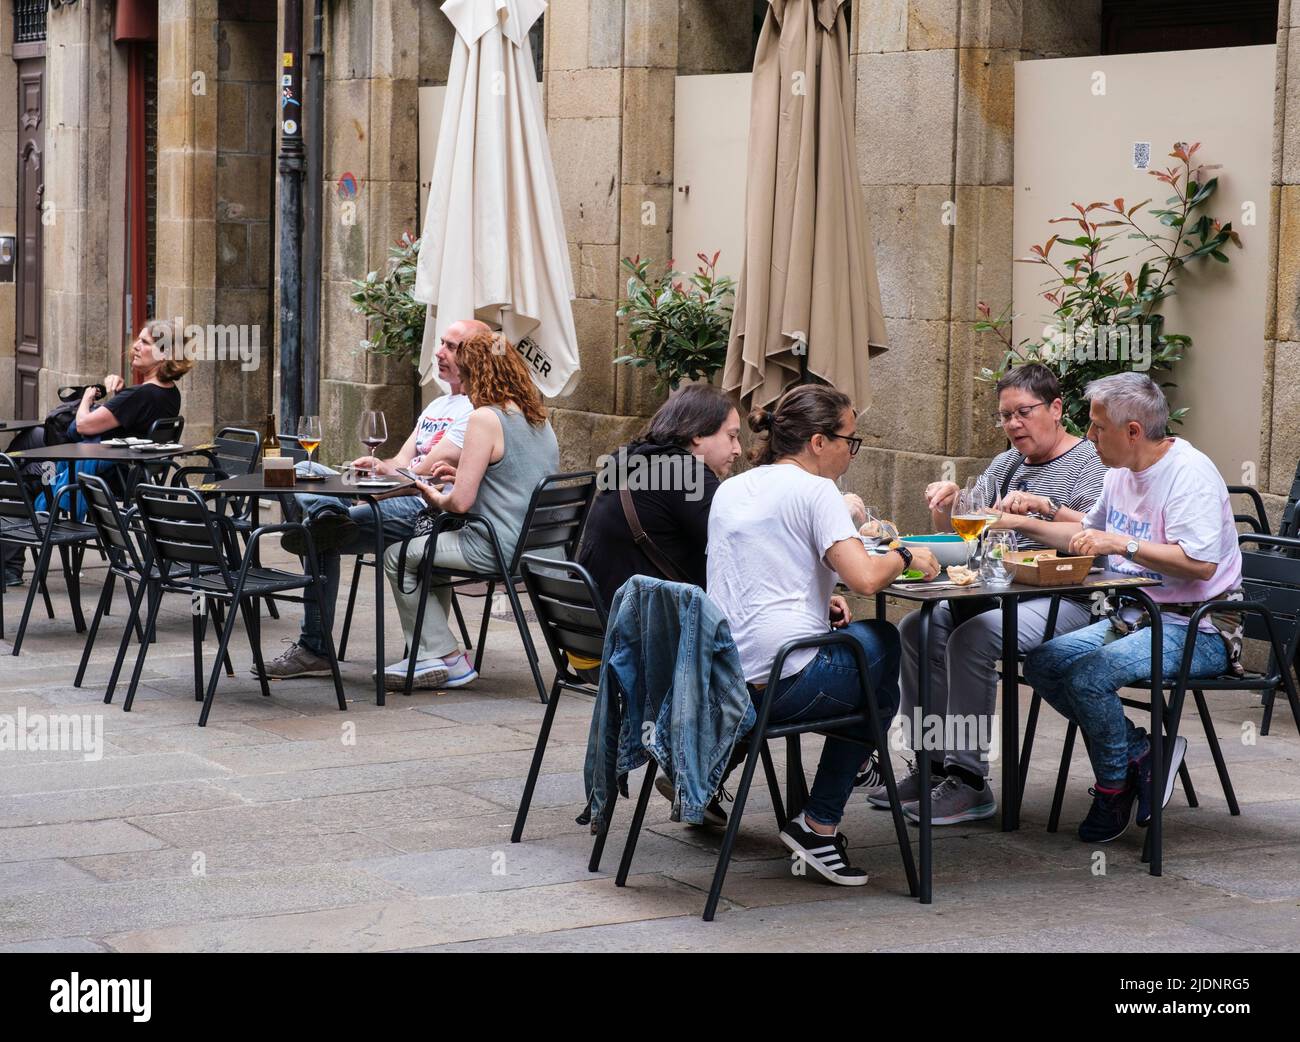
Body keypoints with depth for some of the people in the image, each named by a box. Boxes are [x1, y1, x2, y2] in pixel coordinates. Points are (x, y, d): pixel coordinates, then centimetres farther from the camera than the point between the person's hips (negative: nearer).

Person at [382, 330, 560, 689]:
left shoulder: (485, 418, -17)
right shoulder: (539, 419, 10)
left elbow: (461, 502, -19)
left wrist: (435, 498, 3)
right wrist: (462, 474, 19)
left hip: (496, 550, -9)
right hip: (534, 547, 9)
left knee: (397, 556, 10)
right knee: (431, 542, 29)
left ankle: (444, 656, 13)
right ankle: (432, 652, 29)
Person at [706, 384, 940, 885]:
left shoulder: (731, 490, 16)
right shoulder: (813, 490, -8)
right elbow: (865, 578, -18)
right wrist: (904, 556, 1)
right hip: (783, 685, -8)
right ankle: (819, 823, 13)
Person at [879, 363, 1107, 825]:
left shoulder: (1090, 462, -1)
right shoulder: (1005, 465, 21)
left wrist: (1043, 508, -31)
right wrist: (947, 503, -2)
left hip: (1067, 600, -8)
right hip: (1000, 593, 8)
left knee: (971, 639, -30)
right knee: (918, 628, -13)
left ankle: (969, 782, -26)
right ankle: (934, 766, -8)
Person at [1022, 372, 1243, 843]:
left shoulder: (1189, 473, -16)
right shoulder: (1122, 472, 12)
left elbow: (1201, 563, -27)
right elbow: (1089, 532, 31)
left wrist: (1123, 544, -27)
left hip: (1199, 631, -10)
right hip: (1135, 618, 10)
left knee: (1088, 675, -28)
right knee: (1041, 662, -6)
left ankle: (1113, 787, -3)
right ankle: (1141, 752, -3)